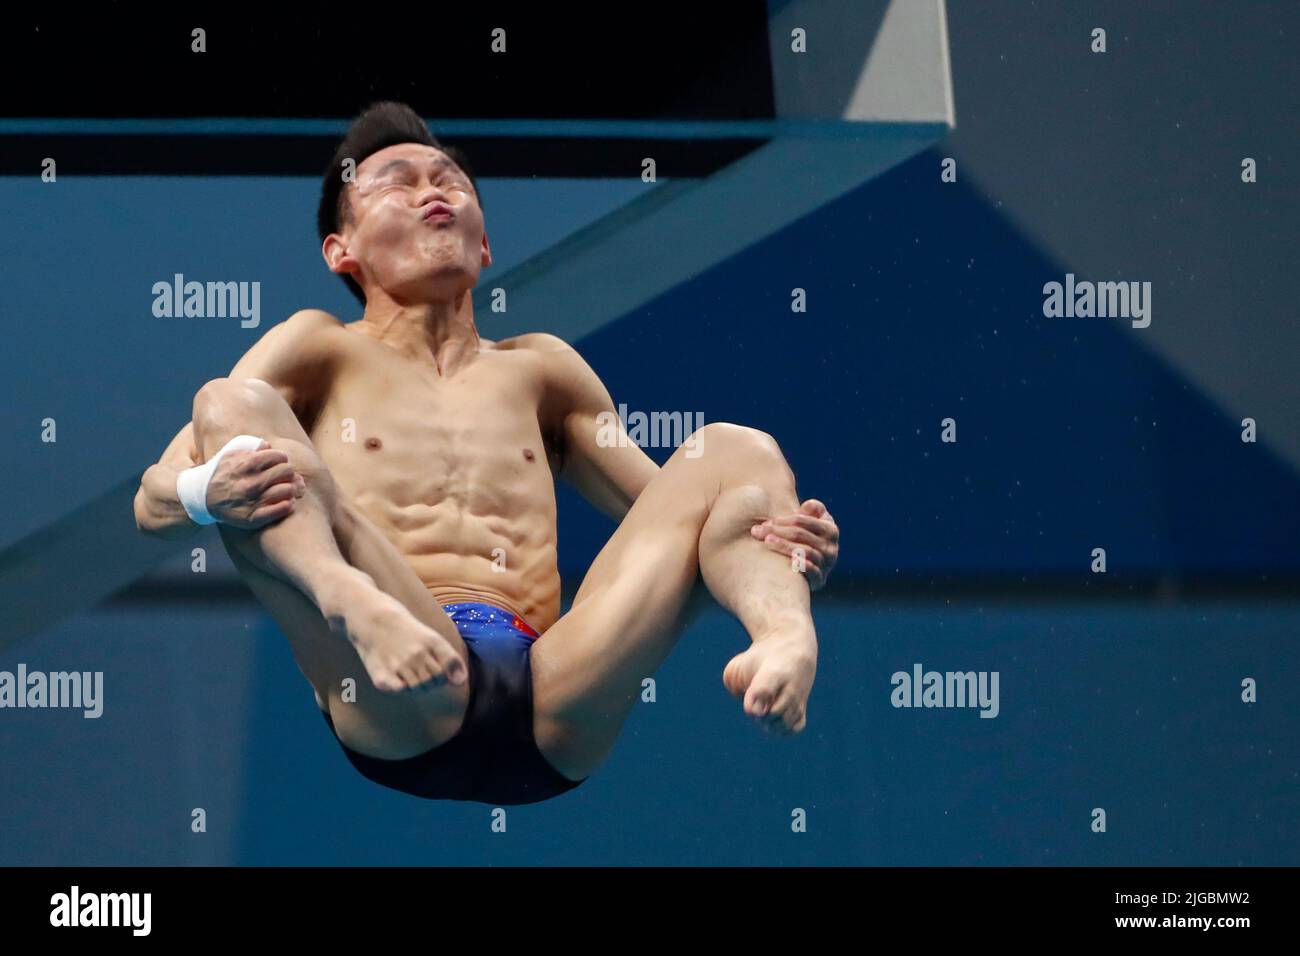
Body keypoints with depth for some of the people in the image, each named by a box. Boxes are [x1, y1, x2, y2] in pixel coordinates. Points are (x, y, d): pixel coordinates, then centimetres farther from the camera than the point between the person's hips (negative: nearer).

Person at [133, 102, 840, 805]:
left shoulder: (537, 370, 32)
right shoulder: (320, 349, 22)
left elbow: (670, 508, 32)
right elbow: (153, 502, 10)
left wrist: (788, 544, 8)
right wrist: (210, 495, -17)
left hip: (555, 711, 3)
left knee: (735, 449, -1)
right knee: (231, 406, -15)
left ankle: (785, 636, -37)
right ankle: (359, 607, -49)